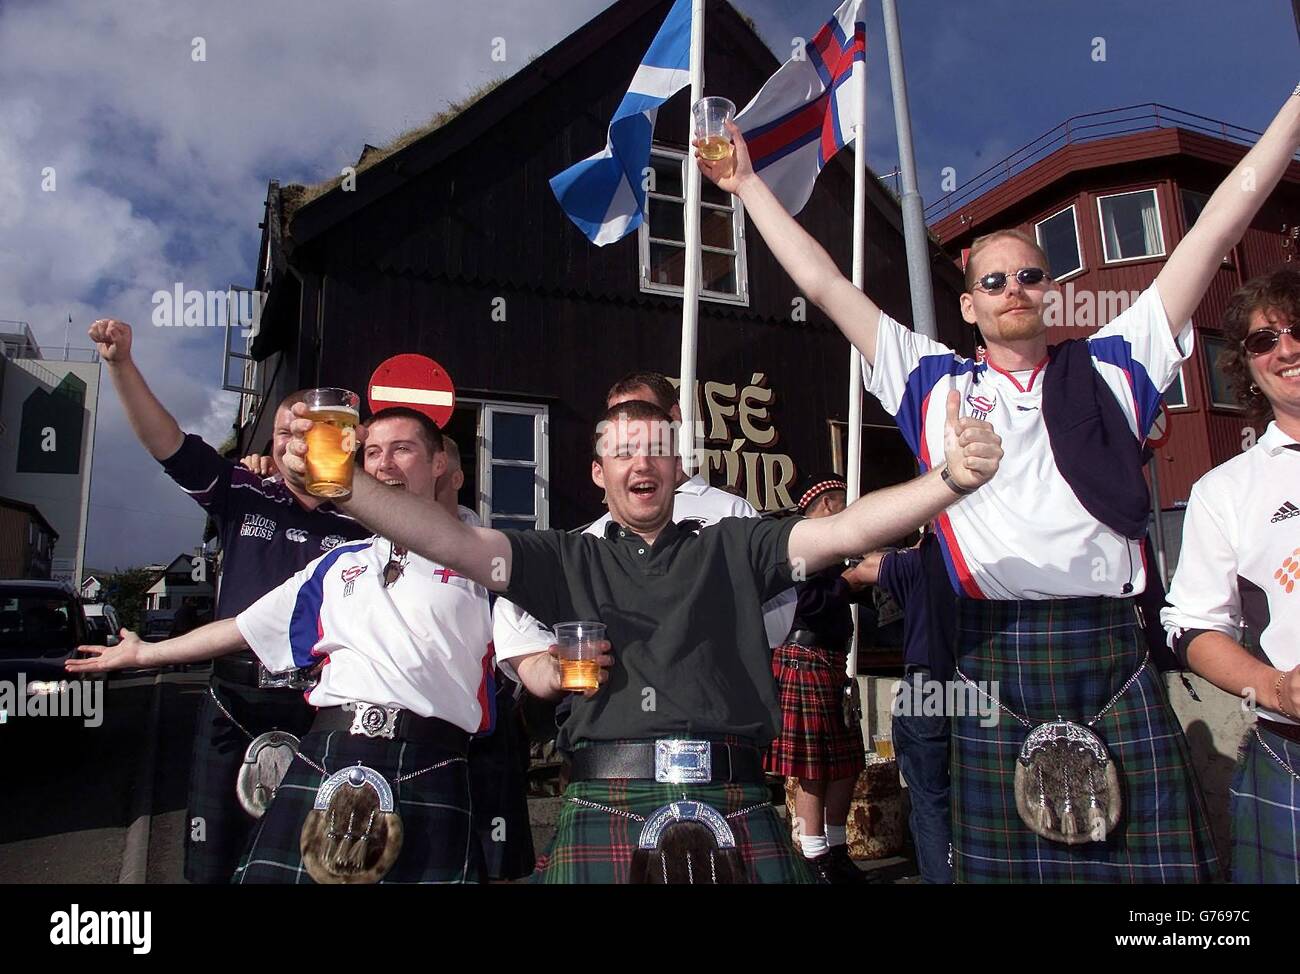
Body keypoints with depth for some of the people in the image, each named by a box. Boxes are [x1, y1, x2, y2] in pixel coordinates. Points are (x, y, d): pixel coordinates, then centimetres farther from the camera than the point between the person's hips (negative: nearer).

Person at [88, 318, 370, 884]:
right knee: (212, 861, 11)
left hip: (322, 711, -2)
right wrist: (120, 363, -9)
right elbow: (166, 441, 0)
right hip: (233, 704, 2)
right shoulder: (243, 496, 5)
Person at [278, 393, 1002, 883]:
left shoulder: (731, 548, 14)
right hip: (608, 811, 0)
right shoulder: (570, 561, 12)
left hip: (734, 810, 1)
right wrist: (341, 483, -13)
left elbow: (846, 531, 2)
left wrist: (950, 479, -14)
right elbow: (453, 541, 0)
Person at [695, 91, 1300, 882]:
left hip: (1114, 654, 1)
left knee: (1152, 861, 2)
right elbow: (823, 283, 14)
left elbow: (1218, 227, 15)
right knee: (1004, 864, 6)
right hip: (995, 660, 0)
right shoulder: (935, 384, 13)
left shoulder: (1110, 369, 14)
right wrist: (748, 184, 17)